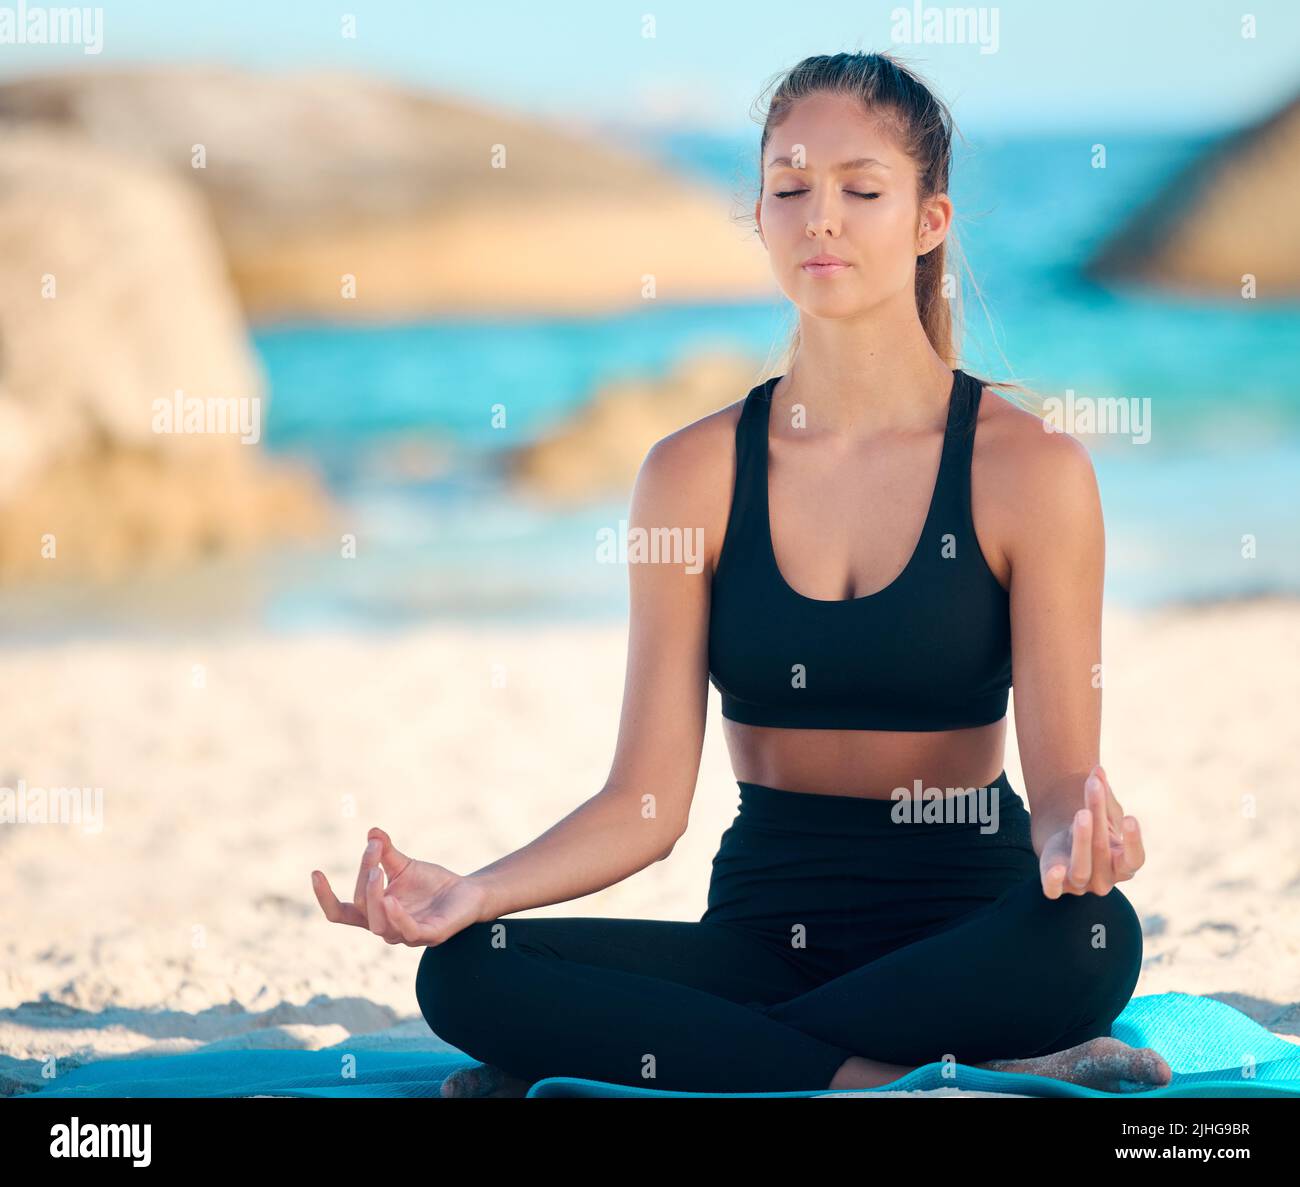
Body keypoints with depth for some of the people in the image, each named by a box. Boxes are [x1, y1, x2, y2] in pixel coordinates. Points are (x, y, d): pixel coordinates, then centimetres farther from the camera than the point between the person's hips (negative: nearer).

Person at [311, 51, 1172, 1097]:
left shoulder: (1029, 469, -4)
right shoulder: (697, 474, 2)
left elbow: (1062, 773, -8)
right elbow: (647, 802, -1)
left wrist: (1079, 836, -33)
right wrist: (473, 891, -19)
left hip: (966, 932, -2)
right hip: (767, 921, 2)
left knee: (1090, 935, -37)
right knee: (465, 976, -23)